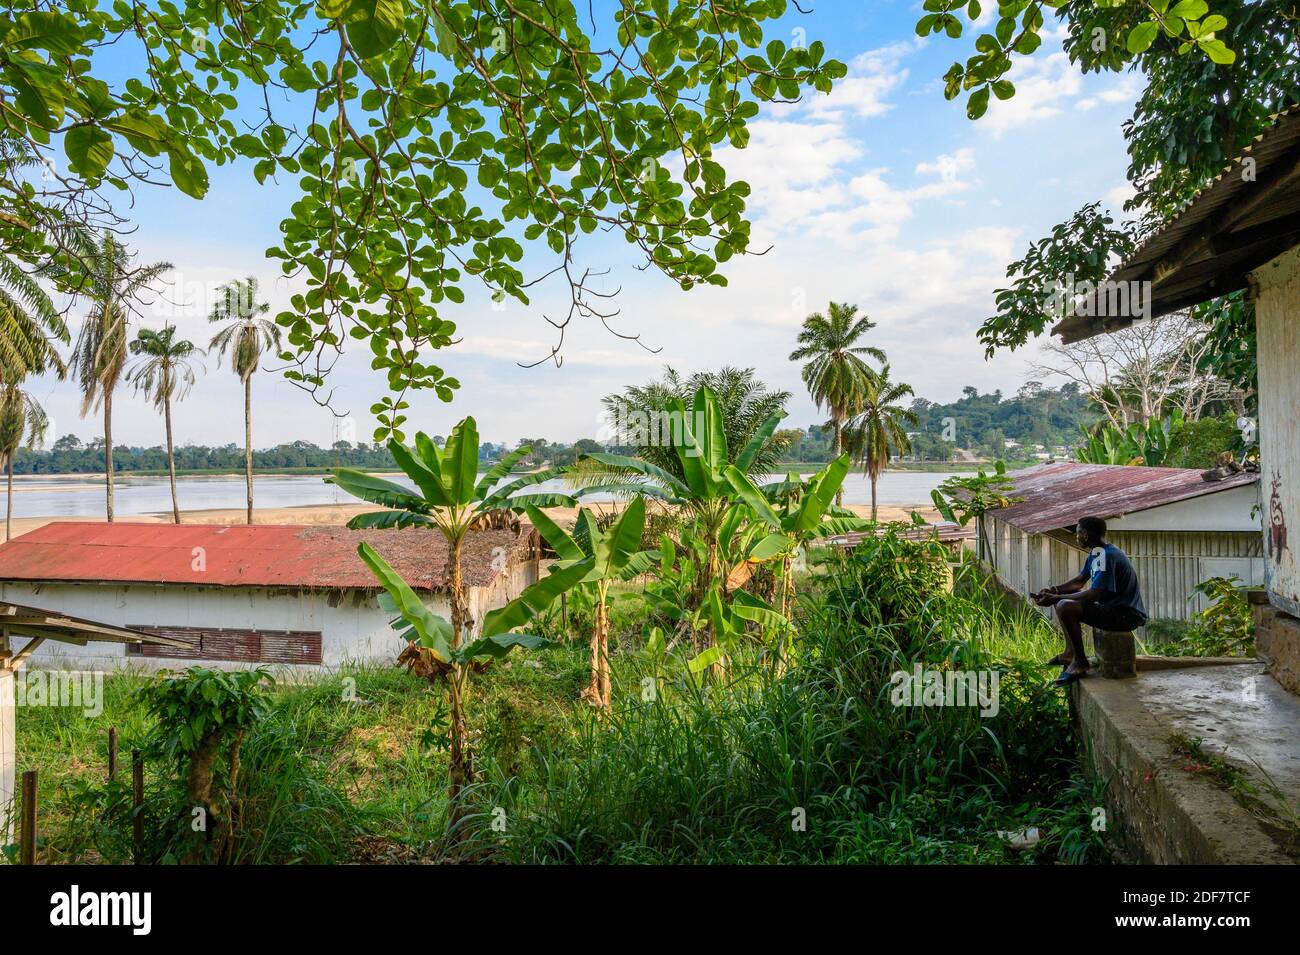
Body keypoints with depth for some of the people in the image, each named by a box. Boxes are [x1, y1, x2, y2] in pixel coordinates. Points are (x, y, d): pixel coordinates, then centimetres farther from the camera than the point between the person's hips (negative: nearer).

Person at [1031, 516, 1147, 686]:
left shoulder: (1106, 556, -23)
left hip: (1127, 615, -11)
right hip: (1112, 606, 11)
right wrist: (1054, 590, 1)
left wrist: (1055, 599, -26)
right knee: (1062, 598, 16)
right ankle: (1070, 651, 16)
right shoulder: (1095, 553, 9)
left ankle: (1080, 663, -13)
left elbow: (1094, 595, -28)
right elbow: (1080, 581, 18)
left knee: (1065, 608, -28)